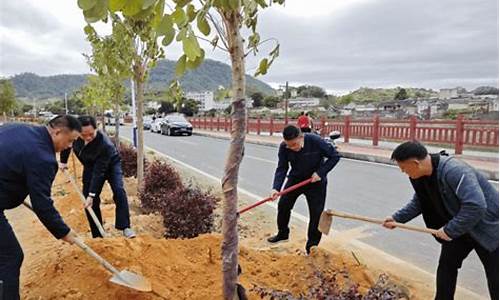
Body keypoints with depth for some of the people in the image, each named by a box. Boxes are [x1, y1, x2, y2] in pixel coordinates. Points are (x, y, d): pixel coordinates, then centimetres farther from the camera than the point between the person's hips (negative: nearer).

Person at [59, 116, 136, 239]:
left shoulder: (105, 144, -40)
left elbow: (99, 171, -37)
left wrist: (92, 194, -35)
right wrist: (63, 161, 5)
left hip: (111, 164, -4)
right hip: (90, 166, 4)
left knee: (119, 191, -27)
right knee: (89, 201, -2)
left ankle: (125, 227, -20)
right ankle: (97, 235, 9)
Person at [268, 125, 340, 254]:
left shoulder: (315, 141, -28)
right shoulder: (284, 148, -19)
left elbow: (334, 156, -16)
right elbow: (282, 169, -18)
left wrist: (320, 172, -24)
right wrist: (276, 188, -34)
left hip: (315, 180, -3)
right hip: (295, 179, 3)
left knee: (316, 213, -2)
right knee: (283, 205, 5)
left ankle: (312, 245, 14)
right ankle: (282, 234, 30)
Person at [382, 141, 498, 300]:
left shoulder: (454, 170, -36)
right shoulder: (420, 176, -9)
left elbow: (476, 206, -39)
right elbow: (419, 202, 6)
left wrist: (449, 230, -31)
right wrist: (397, 218, -1)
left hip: (488, 228, -7)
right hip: (458, 226, 7)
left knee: (494, 277, 6)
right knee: (447, 264, 11)